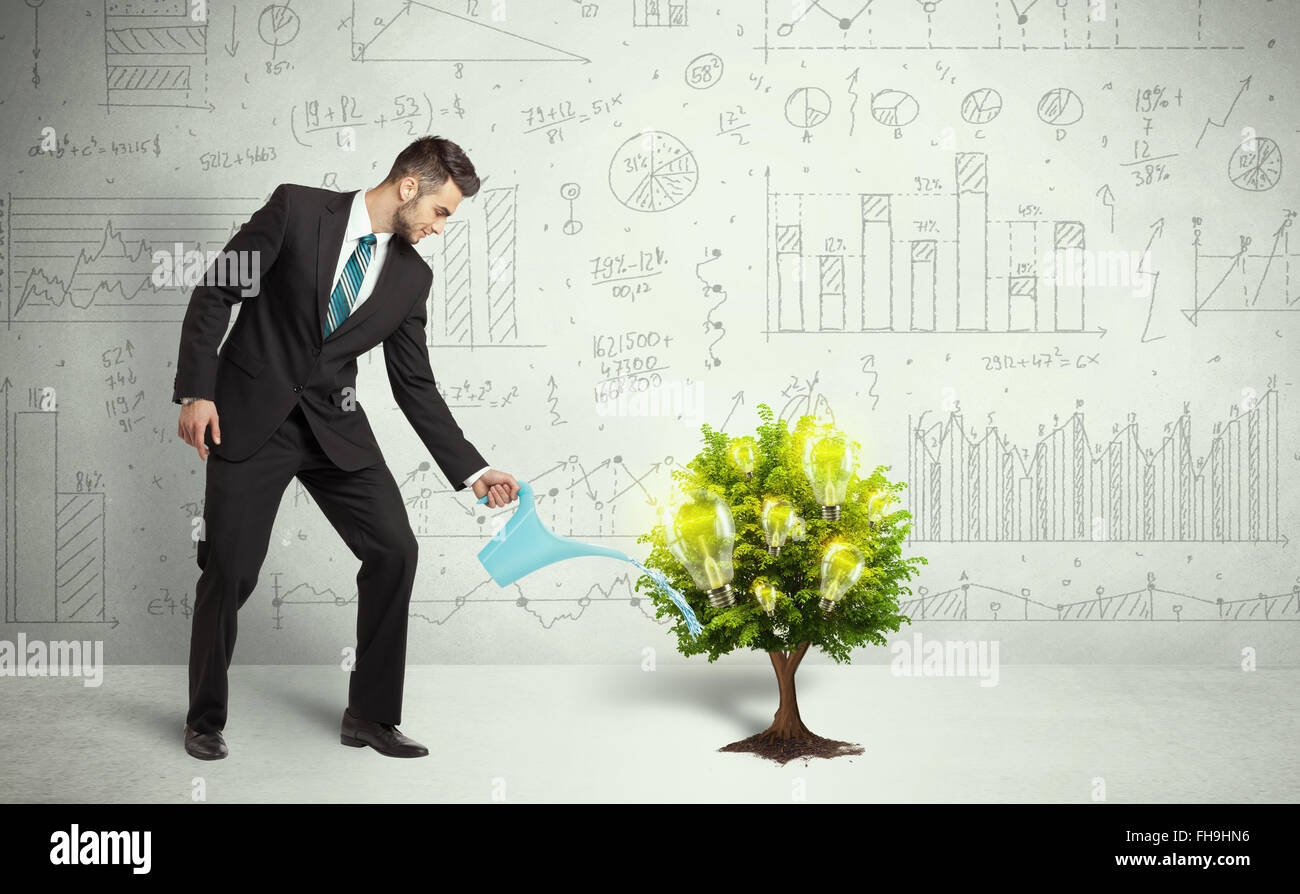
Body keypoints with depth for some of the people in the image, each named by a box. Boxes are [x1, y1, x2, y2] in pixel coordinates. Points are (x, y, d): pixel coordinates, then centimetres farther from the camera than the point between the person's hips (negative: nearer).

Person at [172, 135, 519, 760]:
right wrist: (196, 391, -14)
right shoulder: (296, 209, -8)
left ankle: (370, 715, 9)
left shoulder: (411, 275, 4)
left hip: (335, 425, 4)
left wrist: (471, 470, 2)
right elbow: (214, 293, -6)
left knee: (395, 550, -6)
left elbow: (414, 384, 7)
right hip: (250, 419, -4)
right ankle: (205, 719, 20)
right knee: (229, 570, -3)